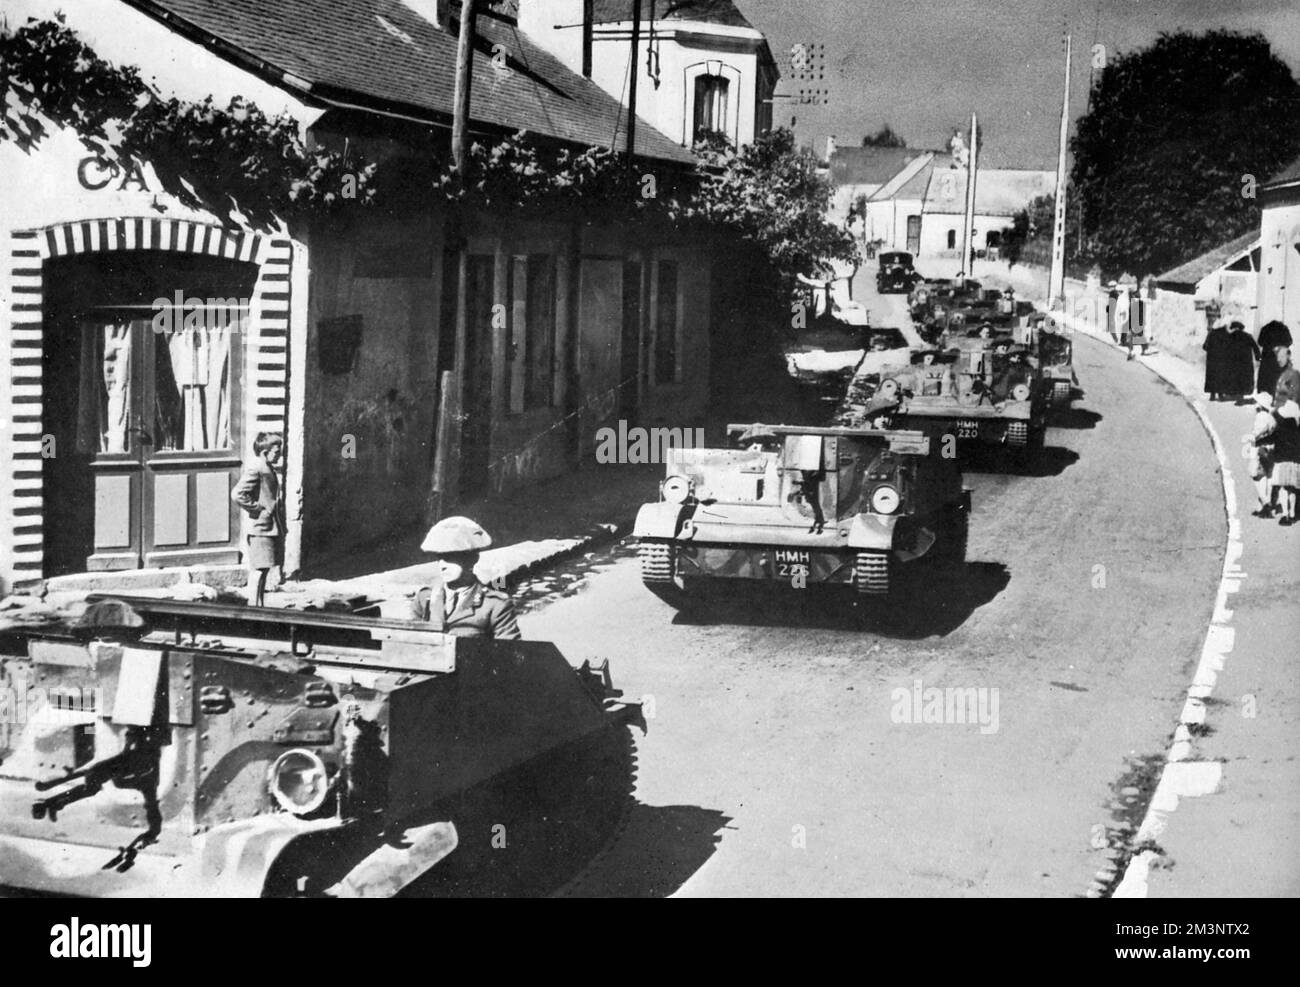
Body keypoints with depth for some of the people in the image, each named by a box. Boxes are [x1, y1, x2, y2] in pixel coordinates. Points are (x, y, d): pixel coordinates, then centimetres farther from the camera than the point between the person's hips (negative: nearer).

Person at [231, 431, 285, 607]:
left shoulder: (268, 468, 17)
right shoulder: (254, 468, -15)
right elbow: (237, 494, -24)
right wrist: (257, 508, -18)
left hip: (271, 526, 10)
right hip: (259, 527, -10)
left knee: (264, 568, 14)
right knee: (259, 569, -7)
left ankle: (260, 605, 21)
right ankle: (253, 606, -3)